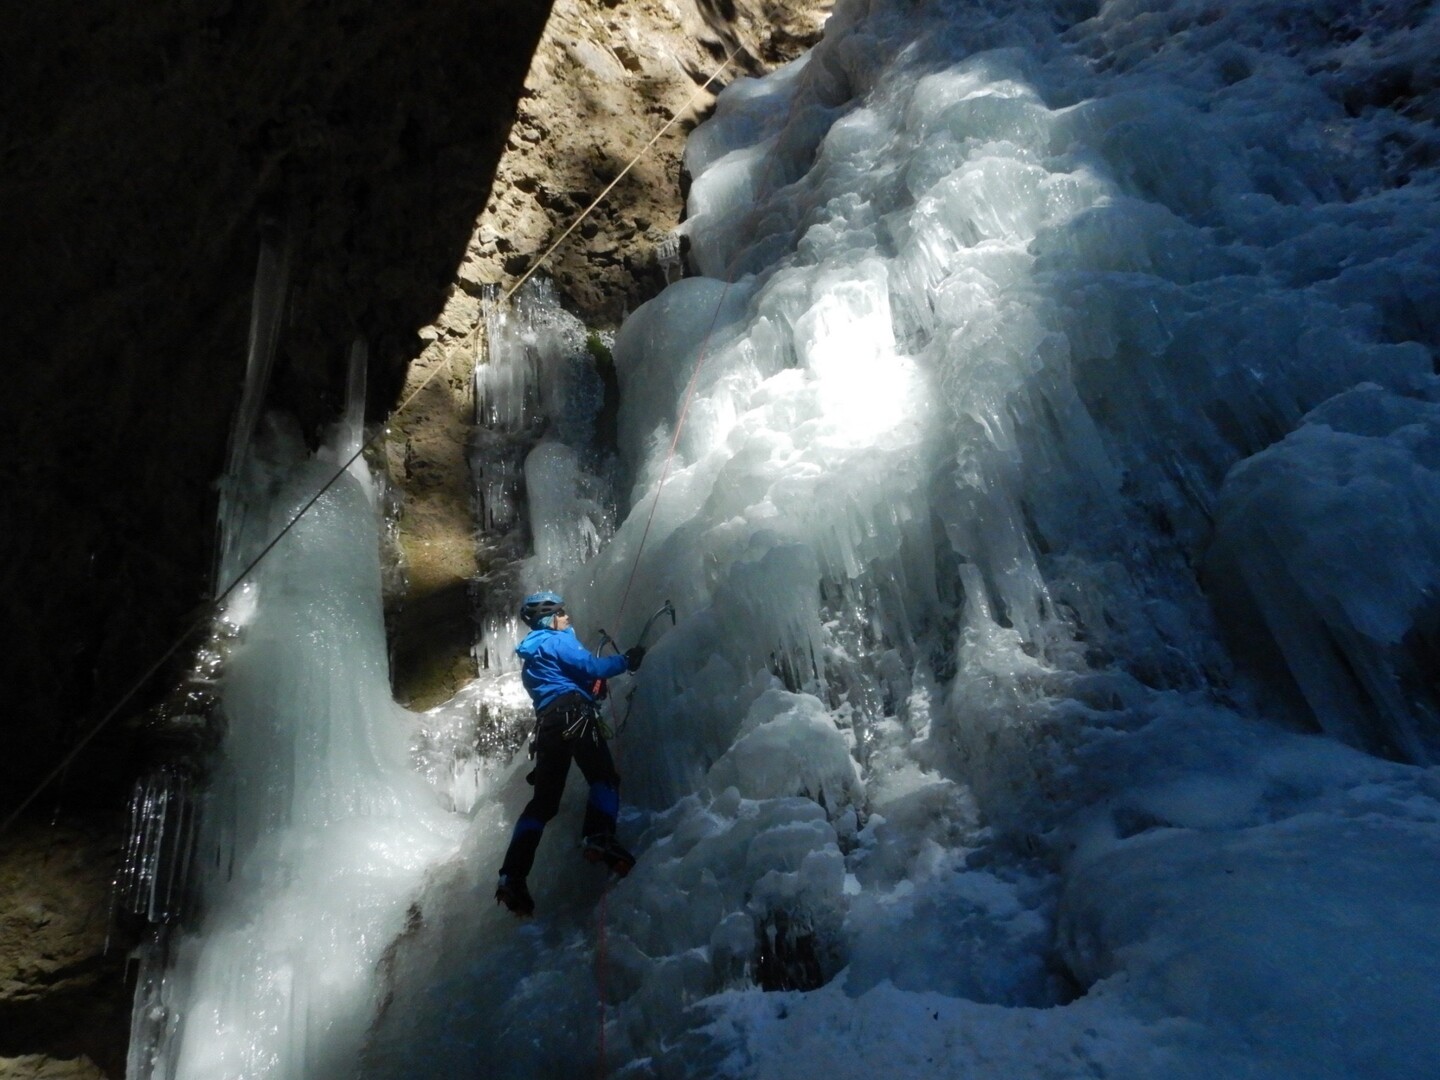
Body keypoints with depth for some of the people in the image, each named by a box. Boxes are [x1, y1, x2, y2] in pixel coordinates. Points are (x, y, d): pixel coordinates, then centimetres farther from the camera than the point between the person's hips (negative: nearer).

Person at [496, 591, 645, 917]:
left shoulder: (530, 652, 33)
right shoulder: (556, 640, 6)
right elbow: (591, 667, -5)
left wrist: (591, 688, 33)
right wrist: (627, 661, 7)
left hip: (547, 721, 8)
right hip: (573, 713, -7)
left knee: (544, 800, 4)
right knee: (604, 777, -12)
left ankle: (513, 875, -6)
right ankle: (599, 837, -37)